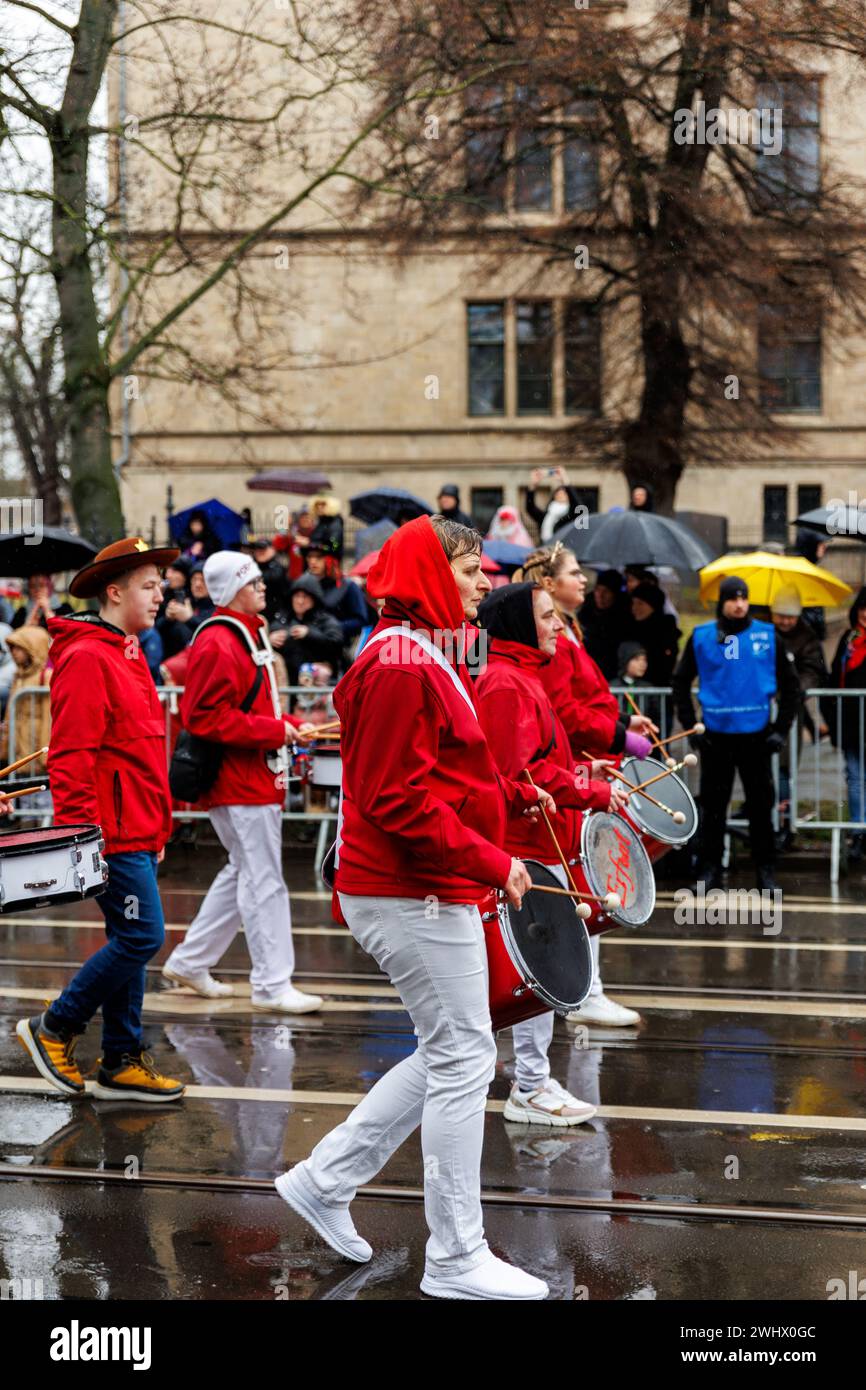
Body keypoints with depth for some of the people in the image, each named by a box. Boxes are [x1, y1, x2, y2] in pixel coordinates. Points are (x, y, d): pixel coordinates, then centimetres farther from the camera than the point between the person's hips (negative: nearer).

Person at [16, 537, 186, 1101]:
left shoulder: (127, 654, 17)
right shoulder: (87, 658, -14)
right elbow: (71, 753, -20)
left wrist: (159, 826, 24)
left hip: (138, 832, 10)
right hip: (114, 834, -10)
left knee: (131, 942, 11)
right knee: (141, 937, -9)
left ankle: (121, 1062, 18)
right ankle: (53, 1029, 5)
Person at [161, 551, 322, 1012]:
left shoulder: (249, 634, 17)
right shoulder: (217, 645, -17)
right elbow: (207, 718, -22)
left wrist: (291, 726, 10)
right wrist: (274, 731, -21)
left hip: (256, 779, 11)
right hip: (238, 783, -11)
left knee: (243, 874, 17)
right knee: (264, 882, -6)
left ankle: (189, 961, 26)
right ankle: (272, 985, 0)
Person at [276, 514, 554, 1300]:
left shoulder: (429, 659, 16)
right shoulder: (402, 665, -18)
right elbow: (399, 800, -23)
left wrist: (517, 796, 10)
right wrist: (490, 862, -20)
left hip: (432, 890, 11)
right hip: (412, 894, -11)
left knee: (452, 1055, 16)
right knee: (462, 1057, -4)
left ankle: (325, 1180, 23)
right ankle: (457, 1260, 5)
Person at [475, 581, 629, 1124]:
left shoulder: (520, 678, 18)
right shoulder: (508, 685, -16)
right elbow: (523, 773, -23)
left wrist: (582, 768, 11)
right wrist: (596, 792, -17)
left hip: (541, 842, 11)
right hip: (529, 844, -11)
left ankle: (532, 1077, 23)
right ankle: (531, 1090, 0)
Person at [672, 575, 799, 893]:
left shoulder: (767, 635, 0)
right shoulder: (702, 637, 0)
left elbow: (790, 684, 7)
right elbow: (681, 682, 8)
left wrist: (781, 729, 1)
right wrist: (690, 727, 1)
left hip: (757, 735, 0)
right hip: (715, 735, 0)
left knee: (761, 806, 6)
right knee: (712, 807, 7)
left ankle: (766, 871, 16)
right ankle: (710, 869, 17)